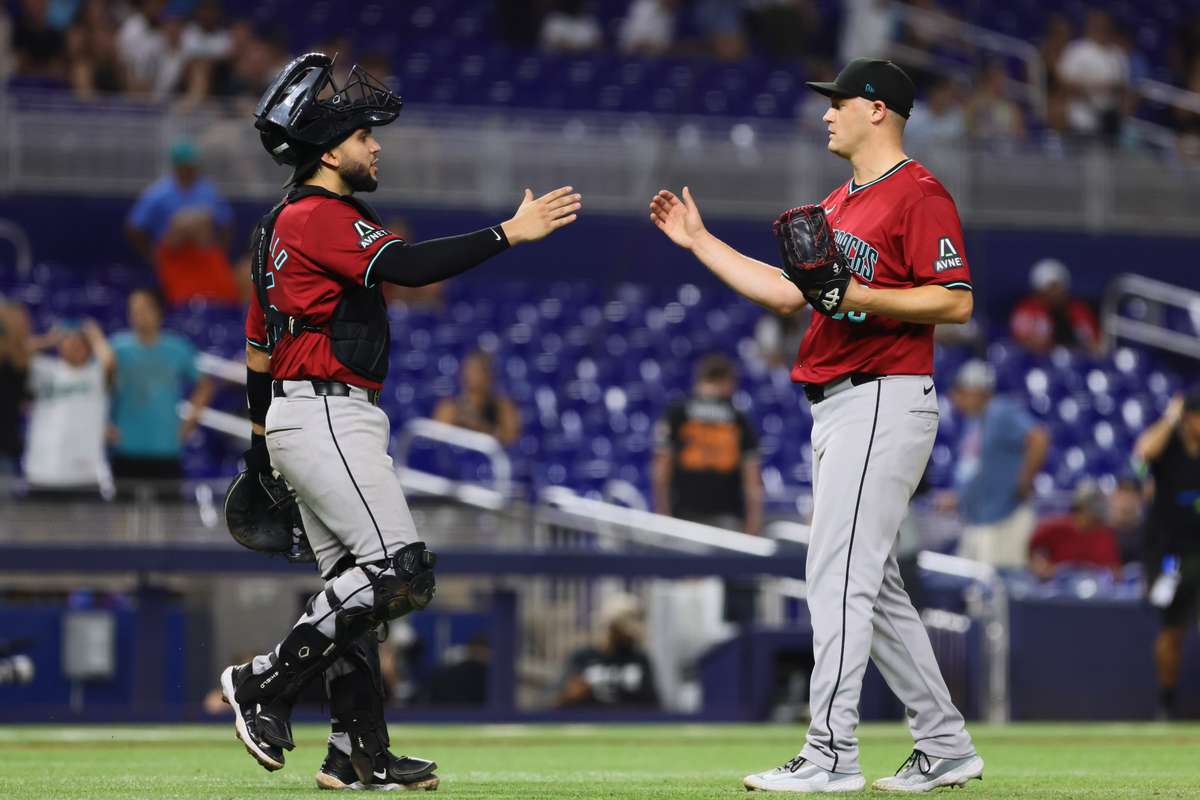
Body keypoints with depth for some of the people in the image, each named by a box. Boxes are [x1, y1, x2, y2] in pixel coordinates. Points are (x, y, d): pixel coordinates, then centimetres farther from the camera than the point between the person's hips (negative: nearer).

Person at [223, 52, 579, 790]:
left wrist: (261, 442, 28)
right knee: (399, 570, -15)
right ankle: (267, 685, -11)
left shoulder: (283, 225, 20)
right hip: (326, 418, -11)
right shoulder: (322, 217, -12)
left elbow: (257, 348, 24)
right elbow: (408, 266, -27)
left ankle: (361, 755, 6)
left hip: (300, 420, 11)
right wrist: (507, 233, -27)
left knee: (355, 584, 9)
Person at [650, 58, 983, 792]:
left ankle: (832, 754, -14)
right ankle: (945, 748, 16)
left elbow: (956, 302, -16)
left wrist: (849, 295, -21)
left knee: (840, 574, -13)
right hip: (837, 408, 10)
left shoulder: (919, 194, -9)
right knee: (874, 586, 11)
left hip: (884, 402, -10)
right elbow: (785, 293, 22)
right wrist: (700, 242, 22)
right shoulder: (839, 204, 20)